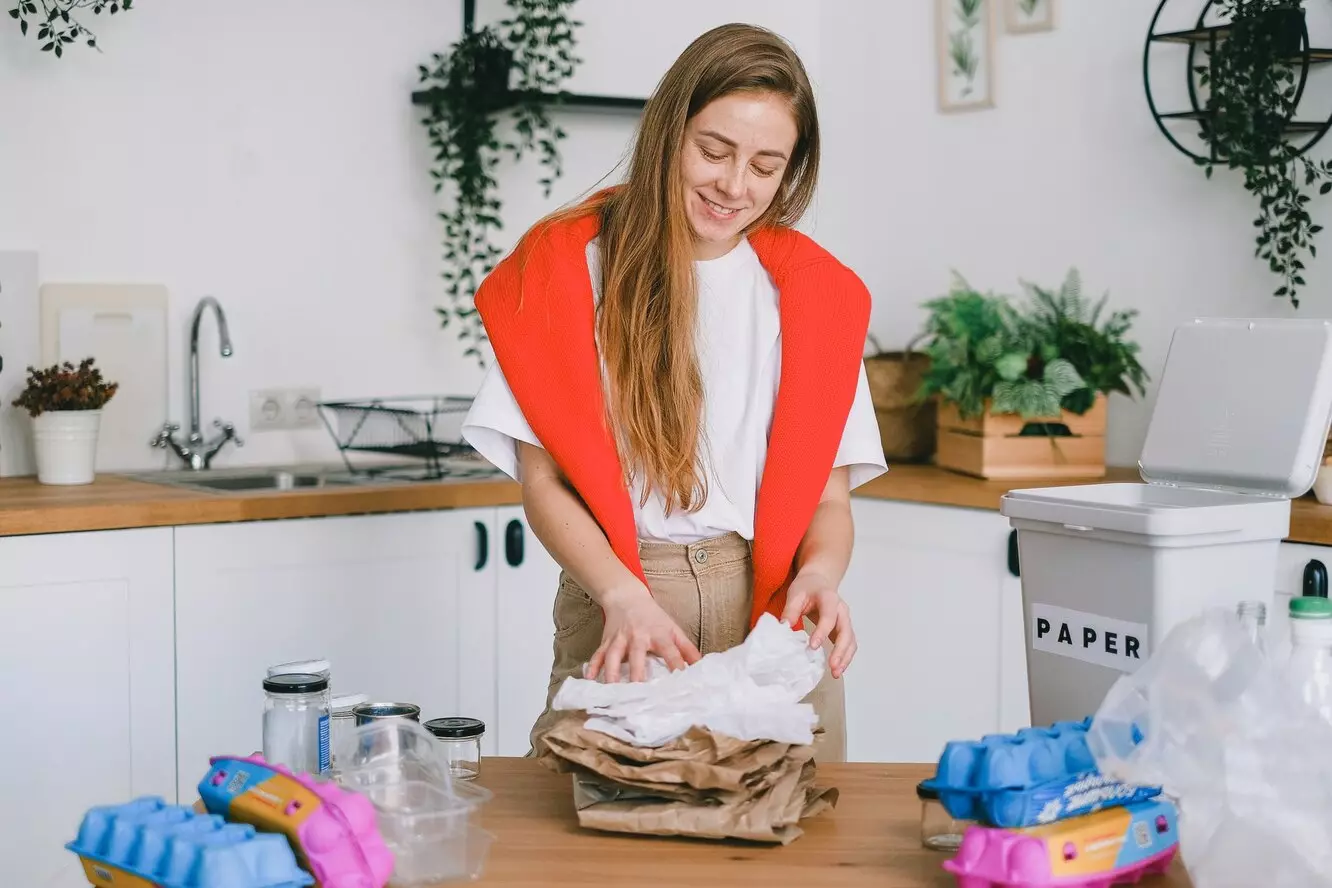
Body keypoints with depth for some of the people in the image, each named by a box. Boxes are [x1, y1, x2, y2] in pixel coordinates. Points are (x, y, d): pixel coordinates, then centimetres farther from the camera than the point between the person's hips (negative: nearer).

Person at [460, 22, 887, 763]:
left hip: (772, 618, 2)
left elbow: (826, 489, 7)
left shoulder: (810, 291, 9)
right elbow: (545, 480, -1)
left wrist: (820, 573, -15)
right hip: (614, 611, -1)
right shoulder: (570, 266, 3)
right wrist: (623, 596, -17)